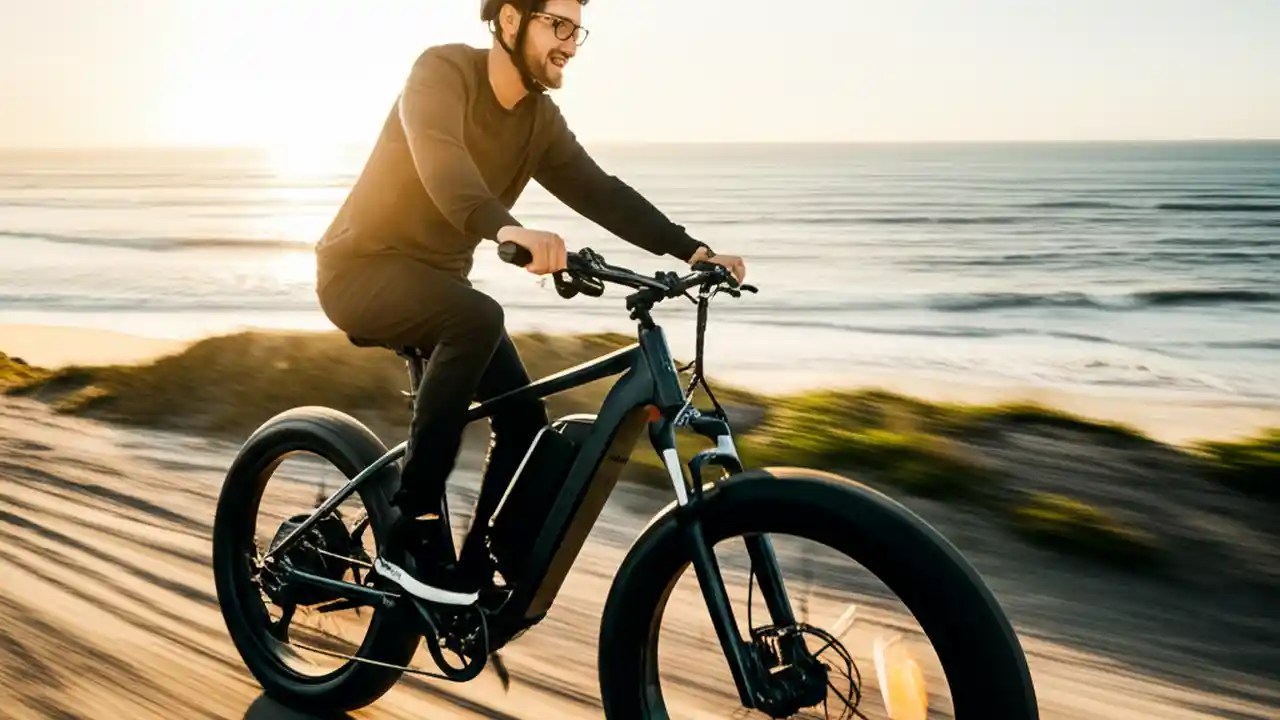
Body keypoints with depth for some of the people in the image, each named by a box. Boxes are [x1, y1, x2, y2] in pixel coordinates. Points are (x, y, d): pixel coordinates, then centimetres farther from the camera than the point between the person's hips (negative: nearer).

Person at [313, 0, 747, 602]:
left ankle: (473, 576, 10)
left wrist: (691, 250, -16)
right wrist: (504, 229, -58)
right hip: (365, 268, -7)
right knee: (478, 317, -36)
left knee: (525, 423, -6)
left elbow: (600, 192, -5)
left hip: (437, 280, 7)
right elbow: (439, 158, -39)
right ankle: (411, 529, -27)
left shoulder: (539, 119, 1)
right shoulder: (443, 71, -19)